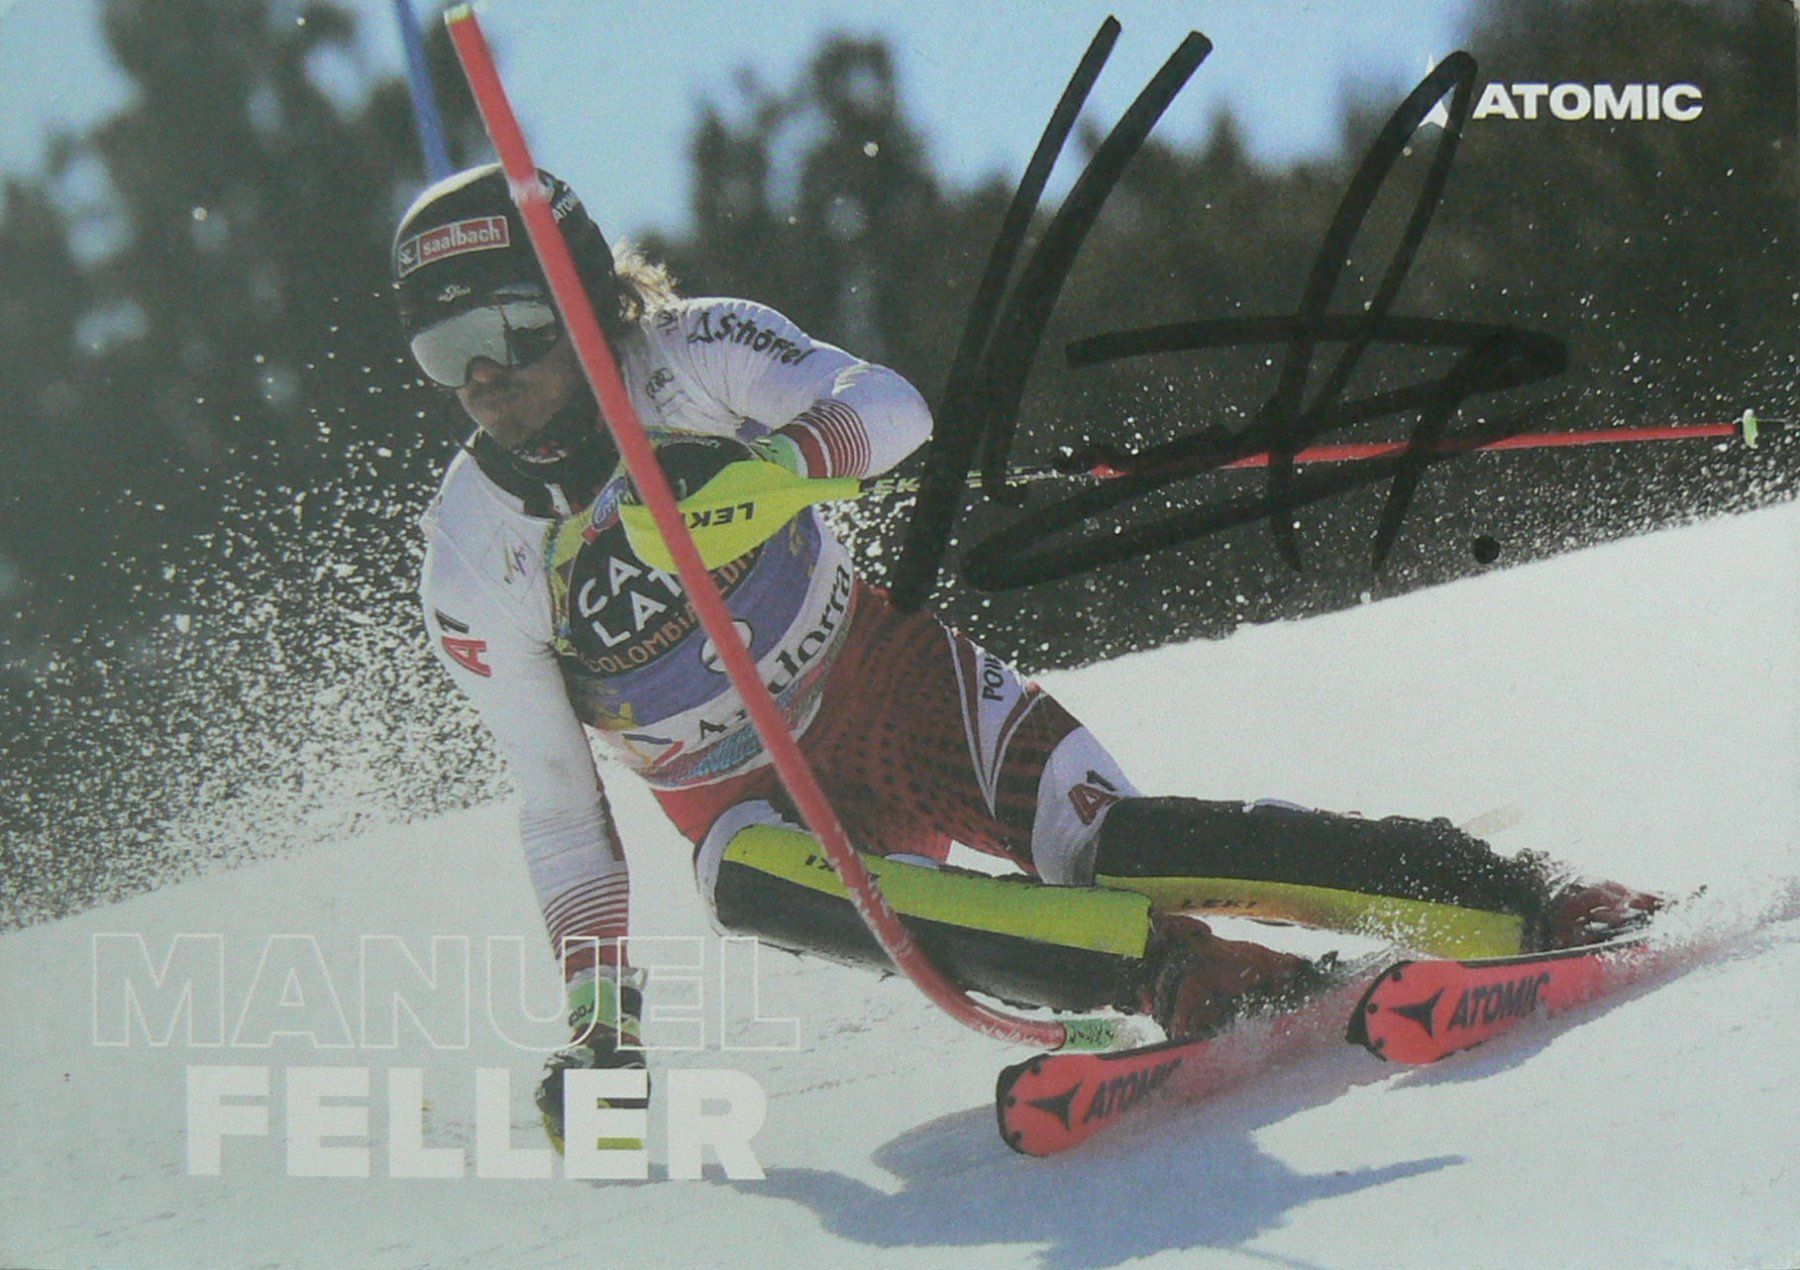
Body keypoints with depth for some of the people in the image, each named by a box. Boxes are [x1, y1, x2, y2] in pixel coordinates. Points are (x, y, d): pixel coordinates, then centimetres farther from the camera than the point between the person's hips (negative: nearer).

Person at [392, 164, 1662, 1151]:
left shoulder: (689, 355, -12)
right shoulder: (473, 558, -6)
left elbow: (888, 406, -27)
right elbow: (557, 800, 1)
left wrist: (759, 463, -47)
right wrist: (598, 1020, -3)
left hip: (891, 683, -2)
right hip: (749, 791, 2)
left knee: (1104, 845, -25)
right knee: (753, 884, -34)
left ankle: (1525, 905, -23)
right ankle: (1191, 974, -42)